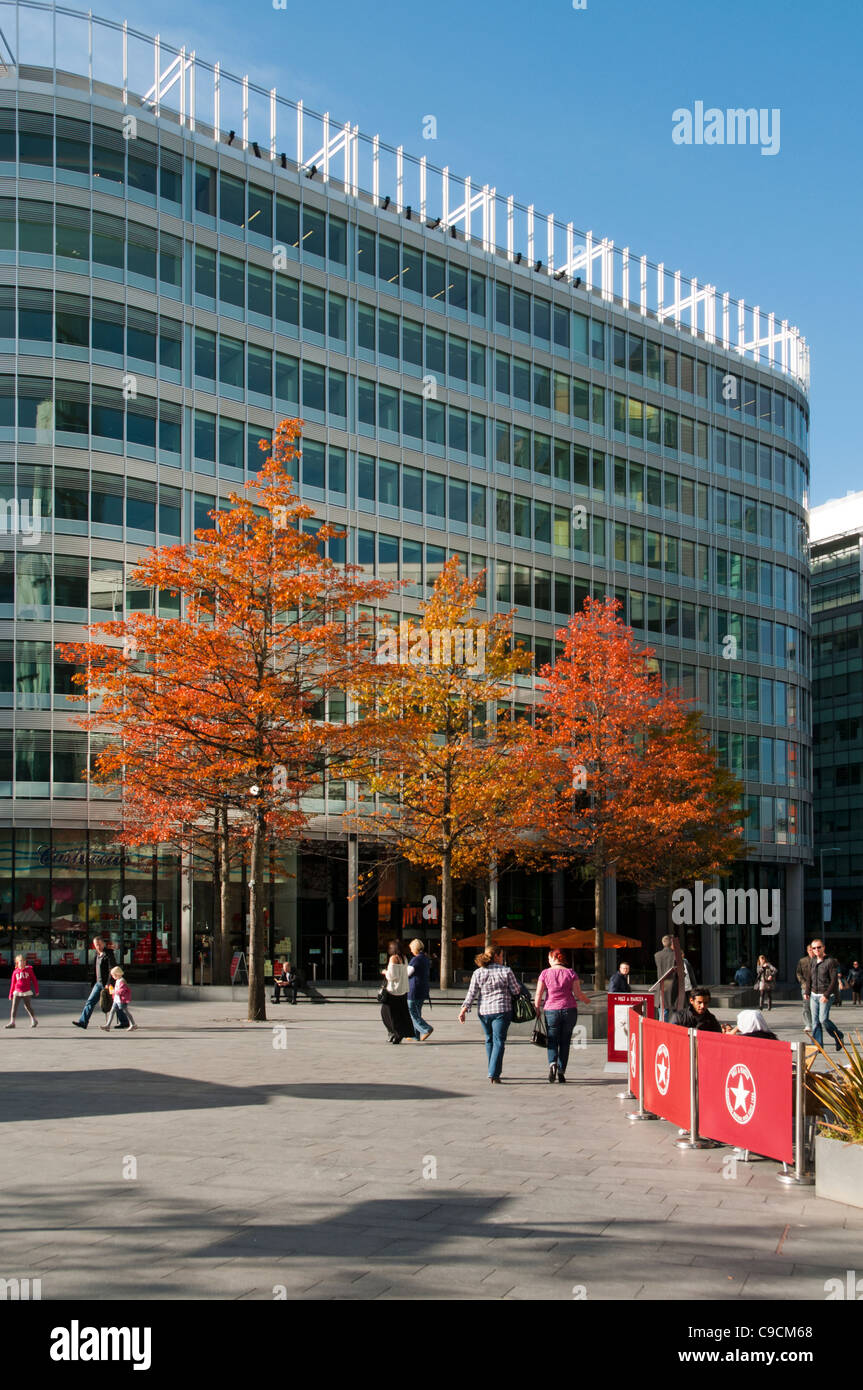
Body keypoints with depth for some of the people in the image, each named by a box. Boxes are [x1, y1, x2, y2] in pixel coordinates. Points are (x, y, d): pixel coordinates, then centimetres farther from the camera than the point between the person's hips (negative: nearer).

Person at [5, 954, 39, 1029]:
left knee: (27, 1006, 3)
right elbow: (13, 983, 10)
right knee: (14, 1006, -7)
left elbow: (34, 980, 7)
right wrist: (11, 994, 11)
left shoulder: (29, 969, 1)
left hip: (26, 992, -2)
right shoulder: (15, 972, 4)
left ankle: (34, 1020, 19)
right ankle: (12, 1022, -6)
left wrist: (36, 990, 6)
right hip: (17, 992, 2)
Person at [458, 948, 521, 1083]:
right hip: (502, 1010, -4)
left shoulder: (478, 973, 3)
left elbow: (472, 993, -2)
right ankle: (494, 1074, -13)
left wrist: (464, 1009, -1)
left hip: (483, 1011, 4)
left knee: (489, 1040, 18)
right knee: (499, 1041, -3)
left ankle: (493, 1072, 25)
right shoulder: (506, 971, -5)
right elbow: (516, 991, -2)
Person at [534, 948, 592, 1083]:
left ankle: (552, 1063, -19)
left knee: (552, 1041, 7)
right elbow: (578, 993, 0)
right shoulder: (571, 973, 2)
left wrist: (537, 1009, 9)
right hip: (569, 1010, 1)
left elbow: (538, 994, -3)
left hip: (551, 1011, -1)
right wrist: (586, 1000, 19)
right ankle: (561, 1072, 8)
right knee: (565, 1042, 10)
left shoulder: (545, 973, -1)